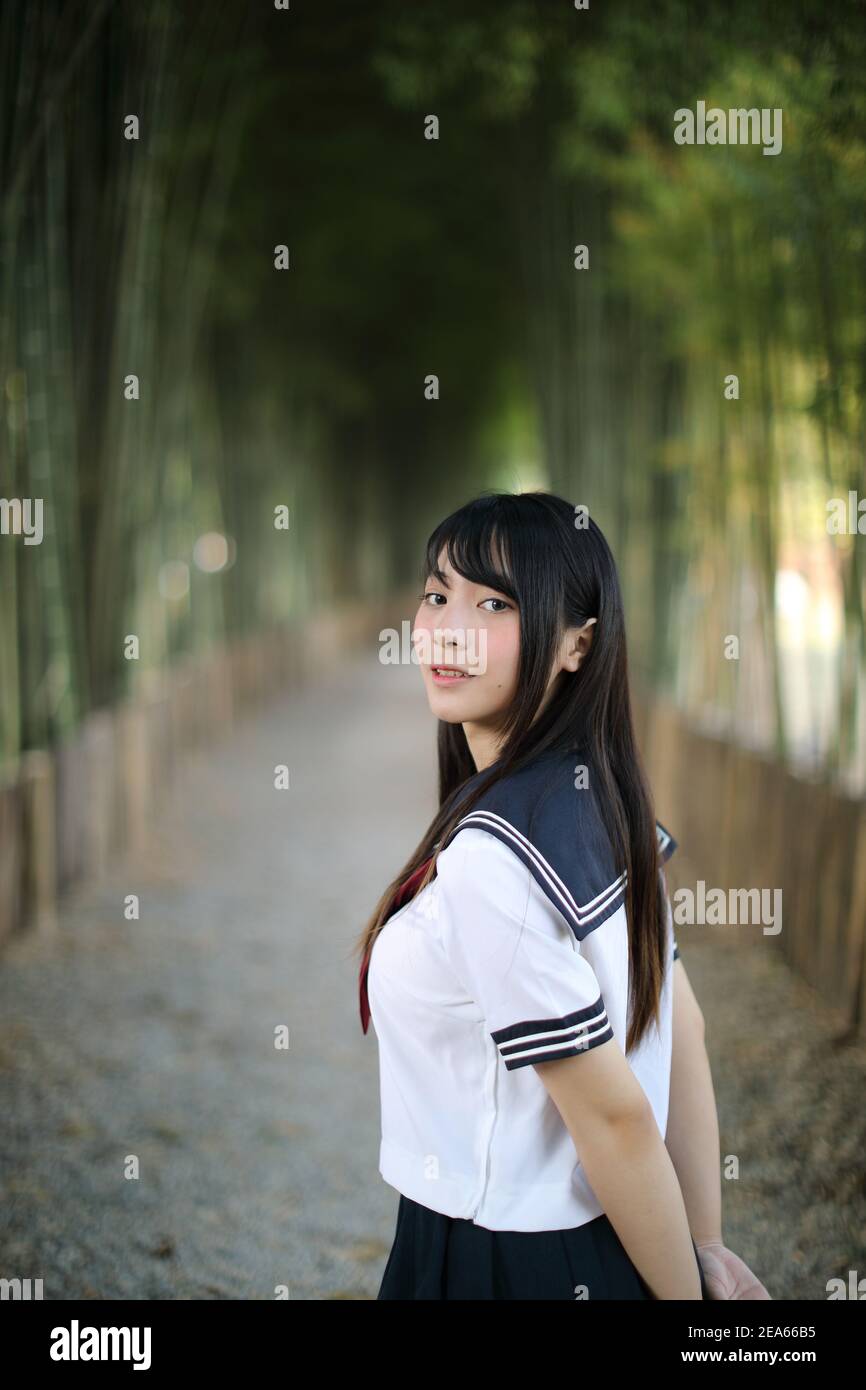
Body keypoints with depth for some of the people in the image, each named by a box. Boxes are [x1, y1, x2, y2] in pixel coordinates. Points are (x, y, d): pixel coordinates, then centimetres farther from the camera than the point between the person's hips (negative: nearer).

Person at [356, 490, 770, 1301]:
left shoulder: (490, 858, -28)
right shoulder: (598, 797, -2)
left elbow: (616, 1114, -23)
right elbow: (680, 1027, 3)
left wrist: (685, 1291, -11)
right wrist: (709, 1251, 8)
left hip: (504, 1262, -7)